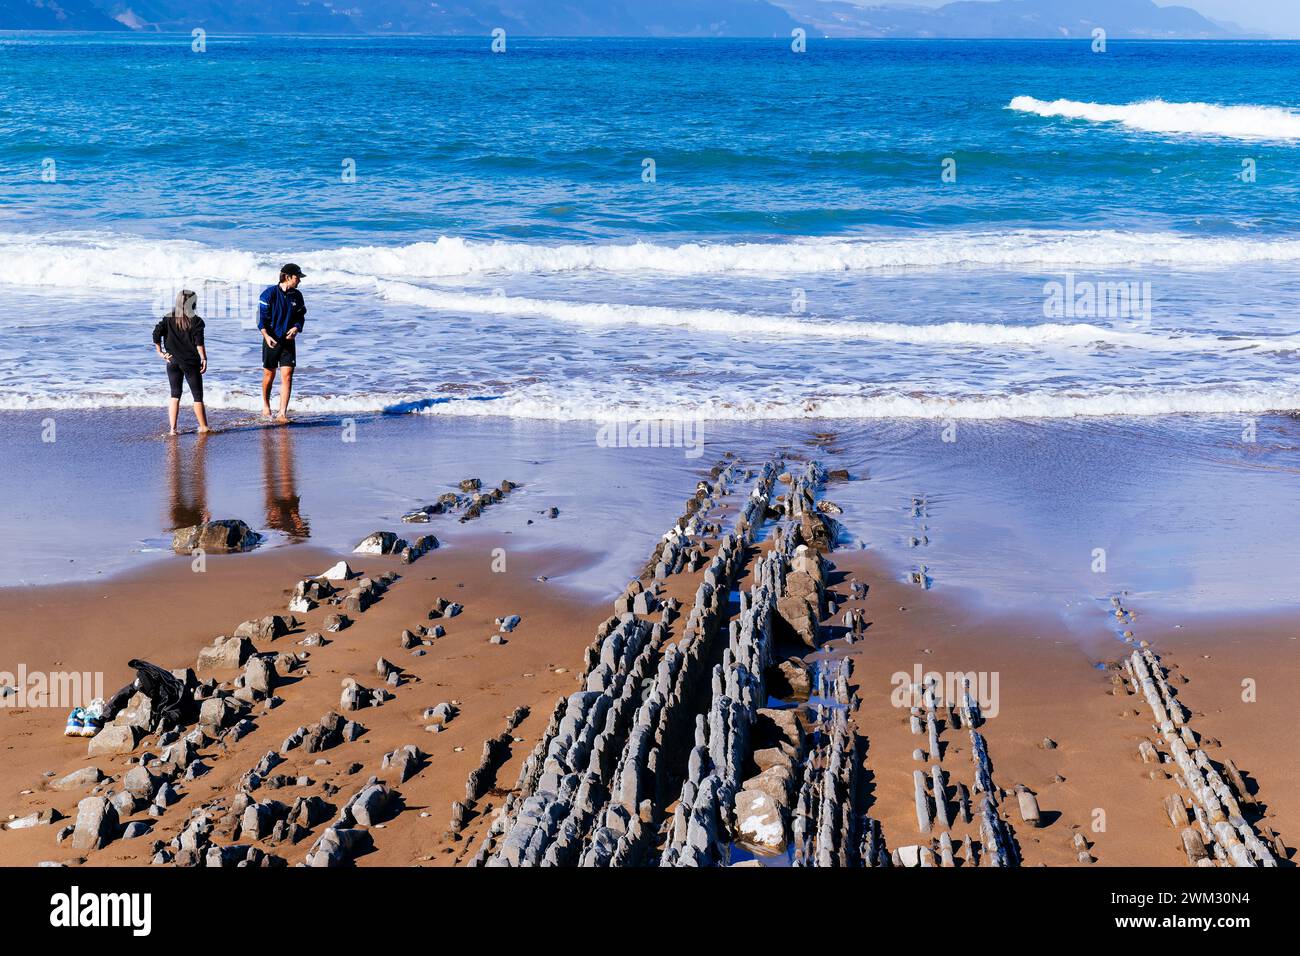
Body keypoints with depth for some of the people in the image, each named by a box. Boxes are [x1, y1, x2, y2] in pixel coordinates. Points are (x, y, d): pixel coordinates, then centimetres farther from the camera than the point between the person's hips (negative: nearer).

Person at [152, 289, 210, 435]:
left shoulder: (168, 319, 2)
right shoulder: (196, 321, -8)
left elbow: (156, 334, -6)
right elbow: (199, 343, -14)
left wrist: (160, 352, 1)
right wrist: (204, 359, -11)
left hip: (173, 361, 3)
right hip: (191, 362, -3)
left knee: (175, 395, 9)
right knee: (197, 396, 7)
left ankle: (172, 429, 2)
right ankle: (203, 427, 12)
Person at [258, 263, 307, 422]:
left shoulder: (297, 296, 4)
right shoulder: (269, 293, -9)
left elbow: (300, 317, 13)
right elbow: (262, 318, -10)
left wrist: (296, 328, -8)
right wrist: (266, 336, -24)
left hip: (289, 341, 3)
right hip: (272, 341, -3)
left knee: (287, 376, -8)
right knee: (269, 375, 10)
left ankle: (282, 413, -8)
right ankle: (266, 405, 34)